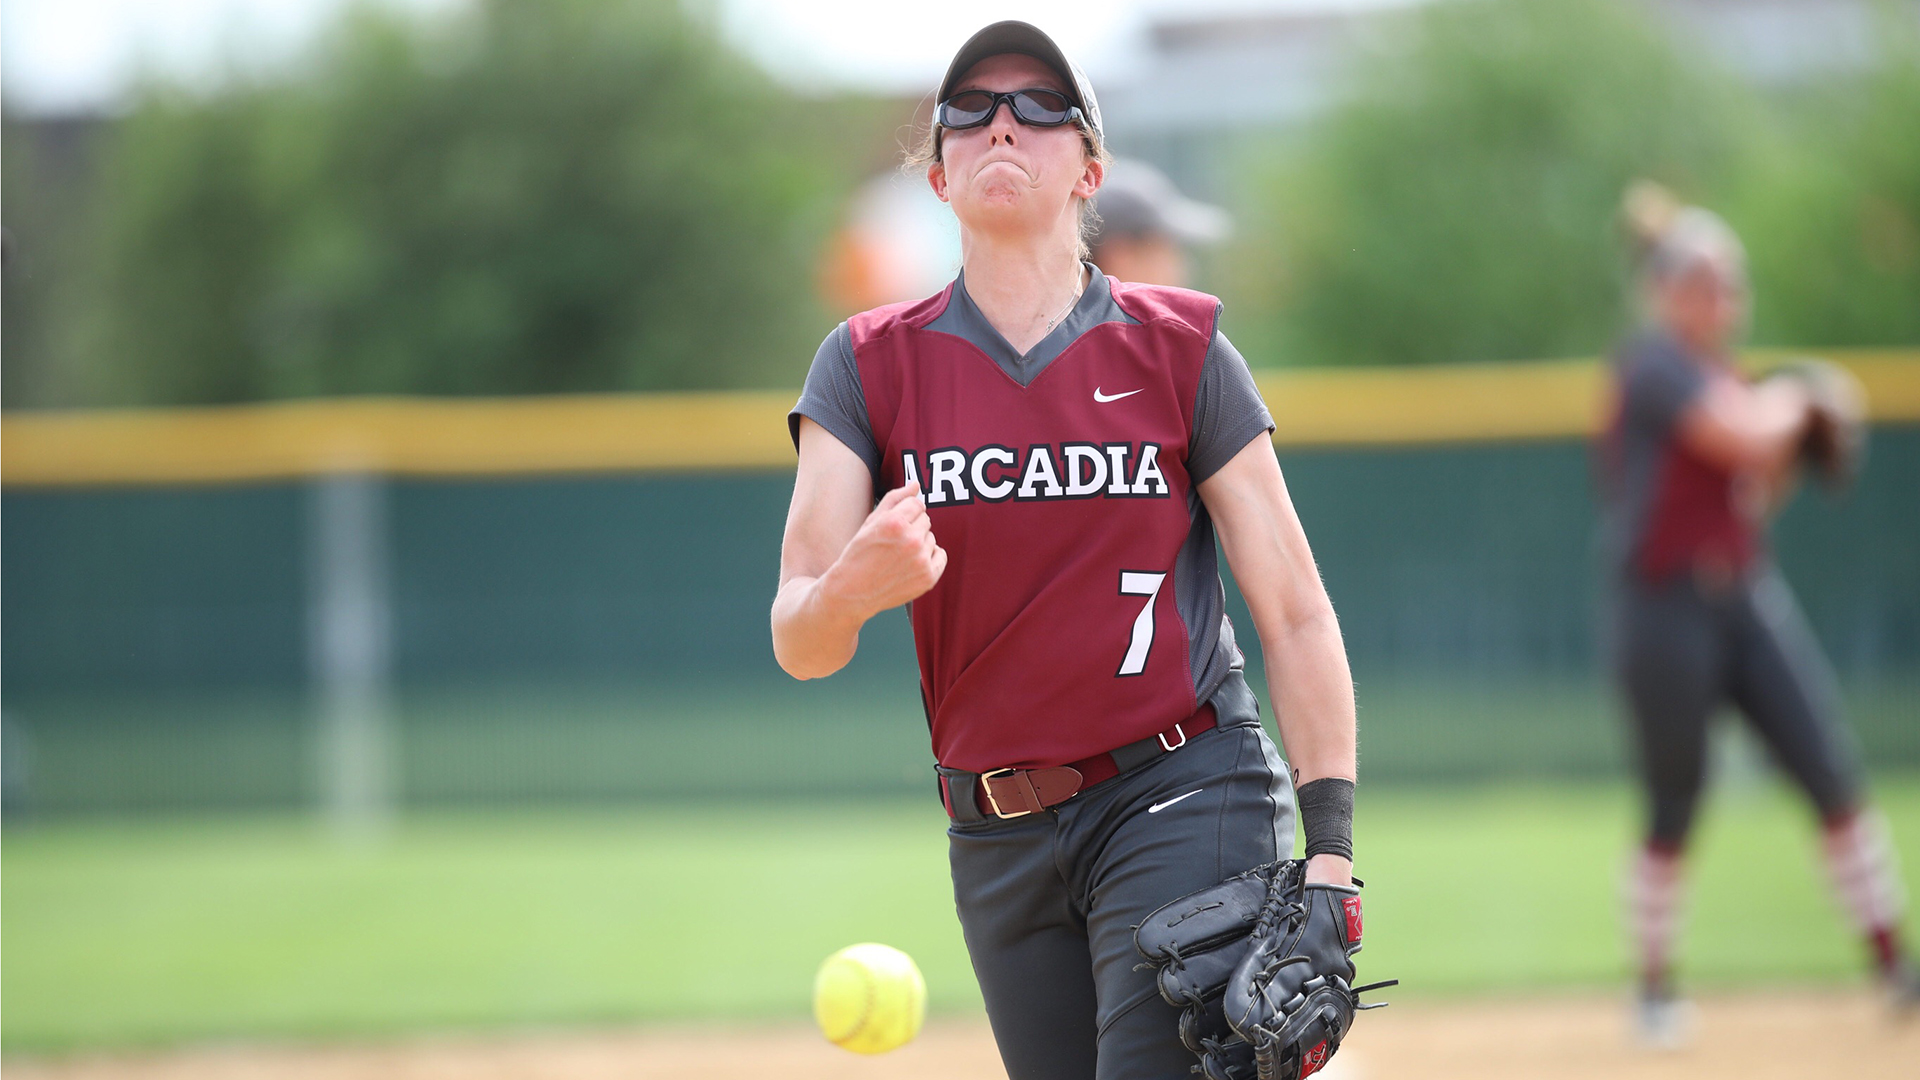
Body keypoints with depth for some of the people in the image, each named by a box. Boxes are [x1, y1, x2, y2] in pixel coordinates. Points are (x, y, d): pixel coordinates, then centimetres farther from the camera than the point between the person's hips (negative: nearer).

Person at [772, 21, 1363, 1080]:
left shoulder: (1180, 349, 0)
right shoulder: (868, 365, 3)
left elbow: (1293, 610, -1)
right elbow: (797, 645, -7)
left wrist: (1328, 853, -10)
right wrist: (854, 588, -32)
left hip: (1182, 802, -3)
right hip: (995, 833, 3)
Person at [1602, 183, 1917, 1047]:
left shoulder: (1726, 379, 14)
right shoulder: (1654, 363, -11)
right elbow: (1740, 440, -23)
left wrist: (1779, 430, 3)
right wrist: (1789, 406, -4)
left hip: (1750, 594, 7)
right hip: (1669, 608, -7)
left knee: (1833, 775, -2)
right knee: (1673, 807, 1)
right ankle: (1655, 989, 16)